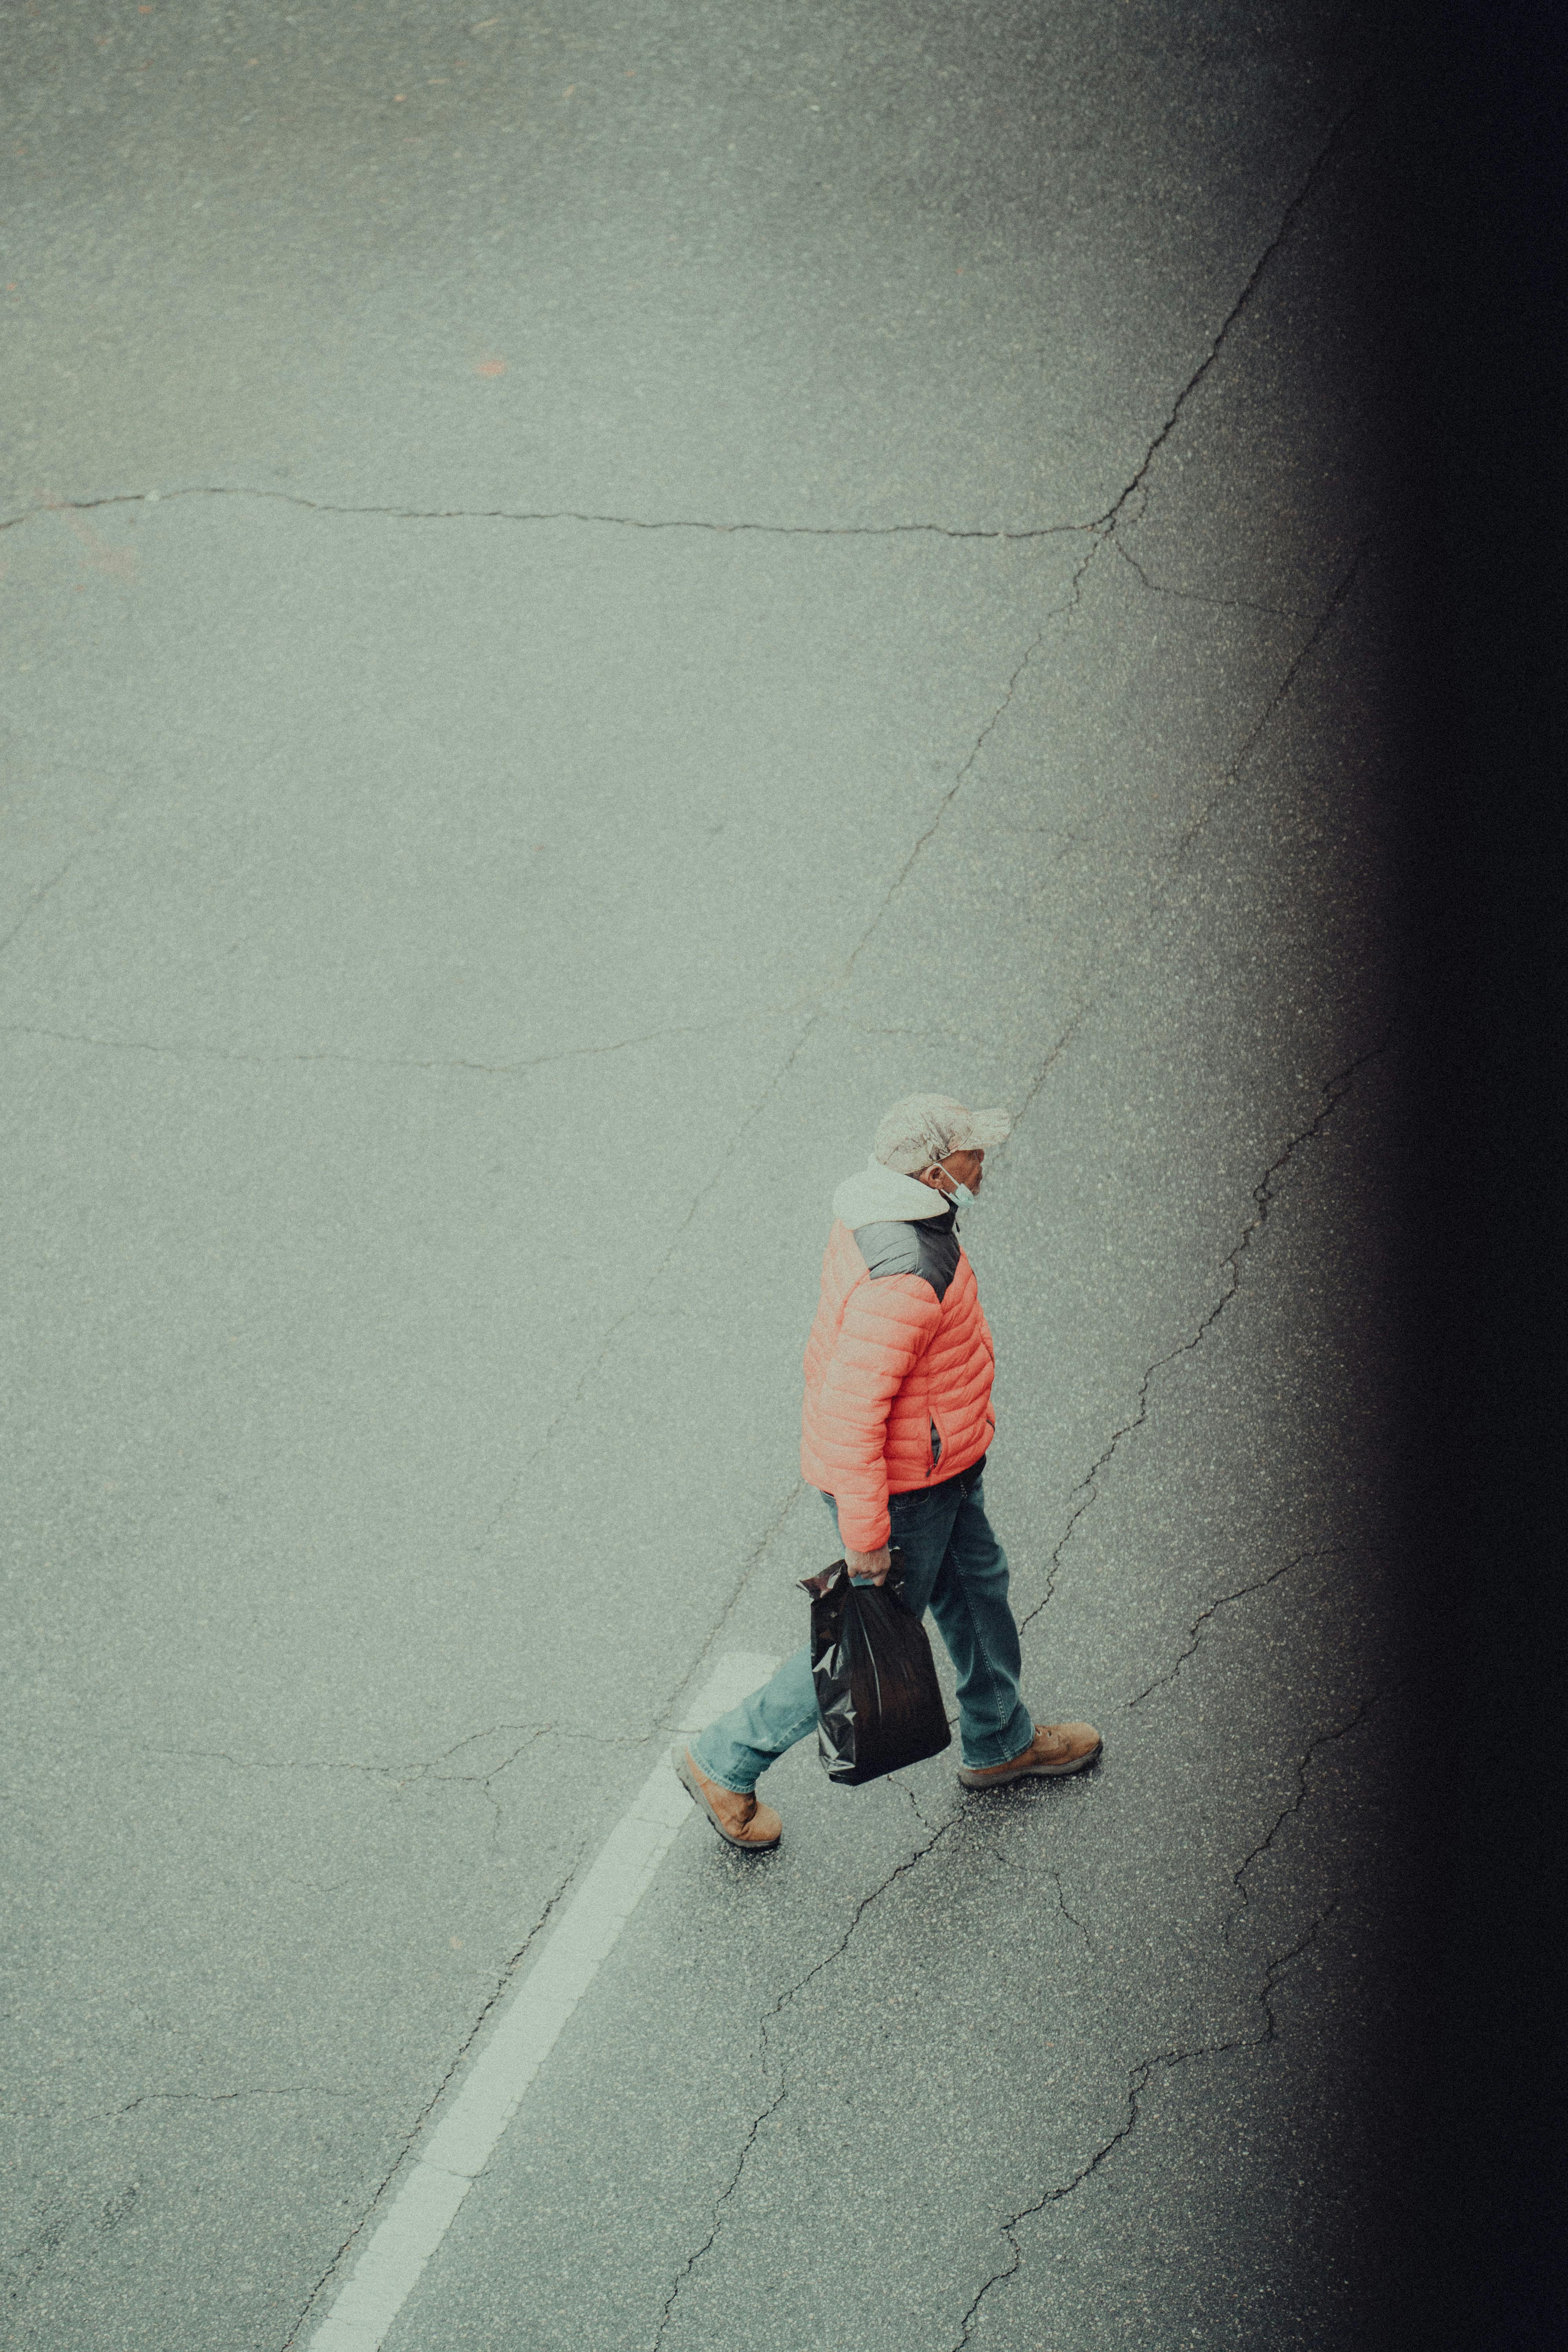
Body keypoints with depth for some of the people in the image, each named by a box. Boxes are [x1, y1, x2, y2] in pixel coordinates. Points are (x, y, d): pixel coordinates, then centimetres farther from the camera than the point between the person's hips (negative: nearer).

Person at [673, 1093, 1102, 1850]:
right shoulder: (901, 1280, -37)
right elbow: (851, 1416, -34)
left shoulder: (883, 1210, -6)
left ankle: (1000, 1742, 48)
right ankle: (723, 1763, 21)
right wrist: (865, 1536, -25)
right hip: (899, 1487, -10)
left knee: (978, 1588, 25)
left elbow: (836, 1344, 12)